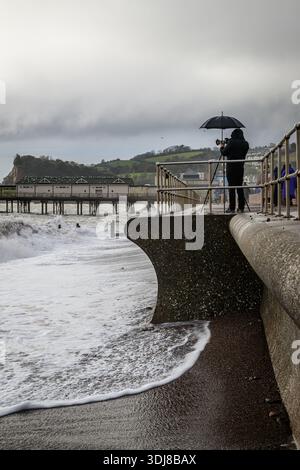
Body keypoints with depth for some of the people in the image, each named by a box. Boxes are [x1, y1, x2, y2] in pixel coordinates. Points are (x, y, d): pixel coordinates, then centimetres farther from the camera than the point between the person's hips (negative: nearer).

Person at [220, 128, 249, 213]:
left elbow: (224, 153, -5)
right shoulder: (245, 144, 6)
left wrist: (222, 147, 16)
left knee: (231, 187, -2)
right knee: (240, 187, 9)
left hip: (231, 167, -5)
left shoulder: (231, 142, -9)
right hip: (240, 167, 5)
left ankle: (232, 208, -4)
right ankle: (241, 207, 7)